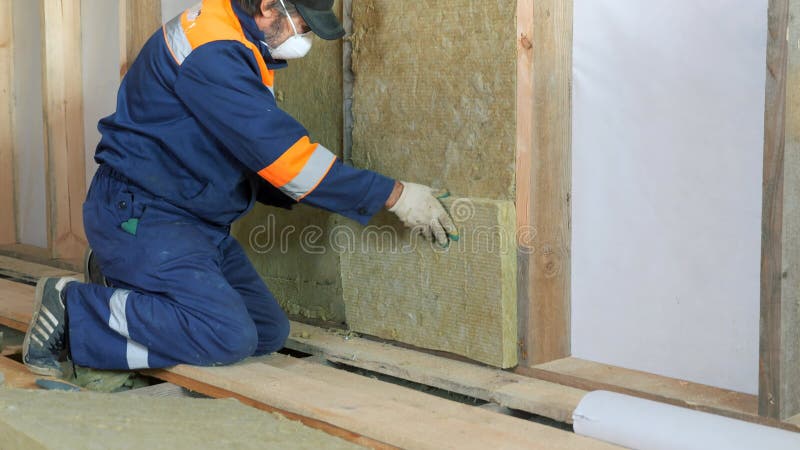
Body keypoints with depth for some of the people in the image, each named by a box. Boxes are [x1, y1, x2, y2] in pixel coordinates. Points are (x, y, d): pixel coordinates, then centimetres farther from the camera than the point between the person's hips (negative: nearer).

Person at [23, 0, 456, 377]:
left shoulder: (238, 49, 10)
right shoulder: (209, 51, -22)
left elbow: (258, 151, 19)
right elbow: (281, 151, -25)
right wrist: (394, 195, -20)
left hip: (201, 222, 10)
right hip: (141, 217, -10)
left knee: (269, 333, 6)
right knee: (228, 336, -23)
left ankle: (123, 288, 14)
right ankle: (74, 309, -9)